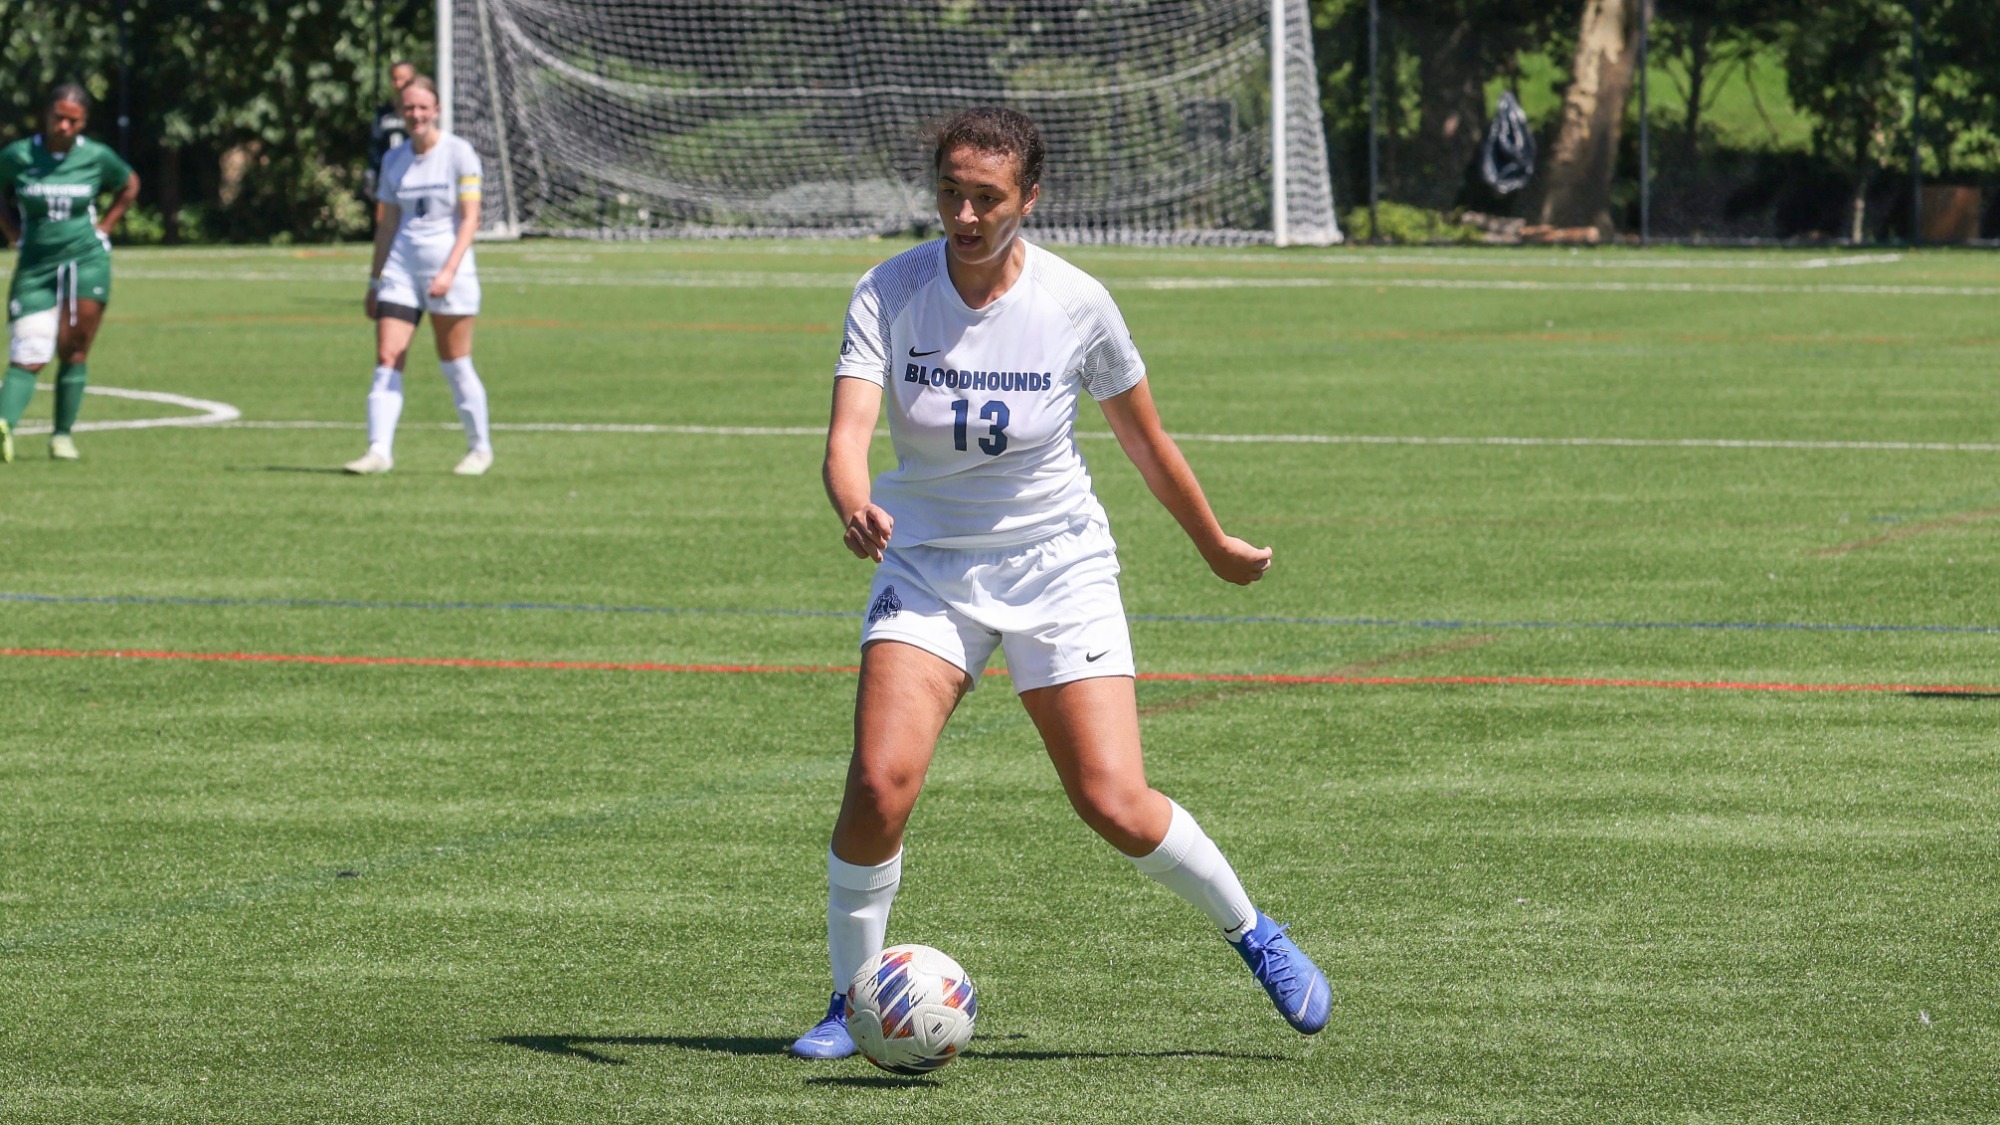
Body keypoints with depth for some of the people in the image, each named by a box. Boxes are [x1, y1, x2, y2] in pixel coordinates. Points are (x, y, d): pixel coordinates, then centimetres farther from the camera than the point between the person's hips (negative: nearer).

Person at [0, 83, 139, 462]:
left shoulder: (97, 158, 0)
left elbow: (129, 186, 20)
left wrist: (104, 227, 11)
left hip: (86, 261, 1)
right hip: (35, 266, -1)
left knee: (73, 352, -2)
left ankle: (63, 434, 8)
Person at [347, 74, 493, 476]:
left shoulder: (459, 154, -4)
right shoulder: (393, 160, 10)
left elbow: (470, 218, -8)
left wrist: (449, 270, -19)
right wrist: (375, 281, 14)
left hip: (449, 271, -4)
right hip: (401, 268, 4)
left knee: (455, 364, 1)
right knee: (386, 360, -8)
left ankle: (480, 448, 16)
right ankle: (380, 450, -11)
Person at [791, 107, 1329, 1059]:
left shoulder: (1076, 302, -12)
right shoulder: (888, 294, -12)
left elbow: (1146, 442, 3)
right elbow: (849, 430, -24)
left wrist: (1216, 545, 14)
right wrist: (856, 509, -45)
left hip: (1057, 564, -1)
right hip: (928, 565, 1)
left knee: (1116, 806, -11)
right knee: (879, 782, -19)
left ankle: (1251, 934, 17)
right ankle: (851, 1002, 1)